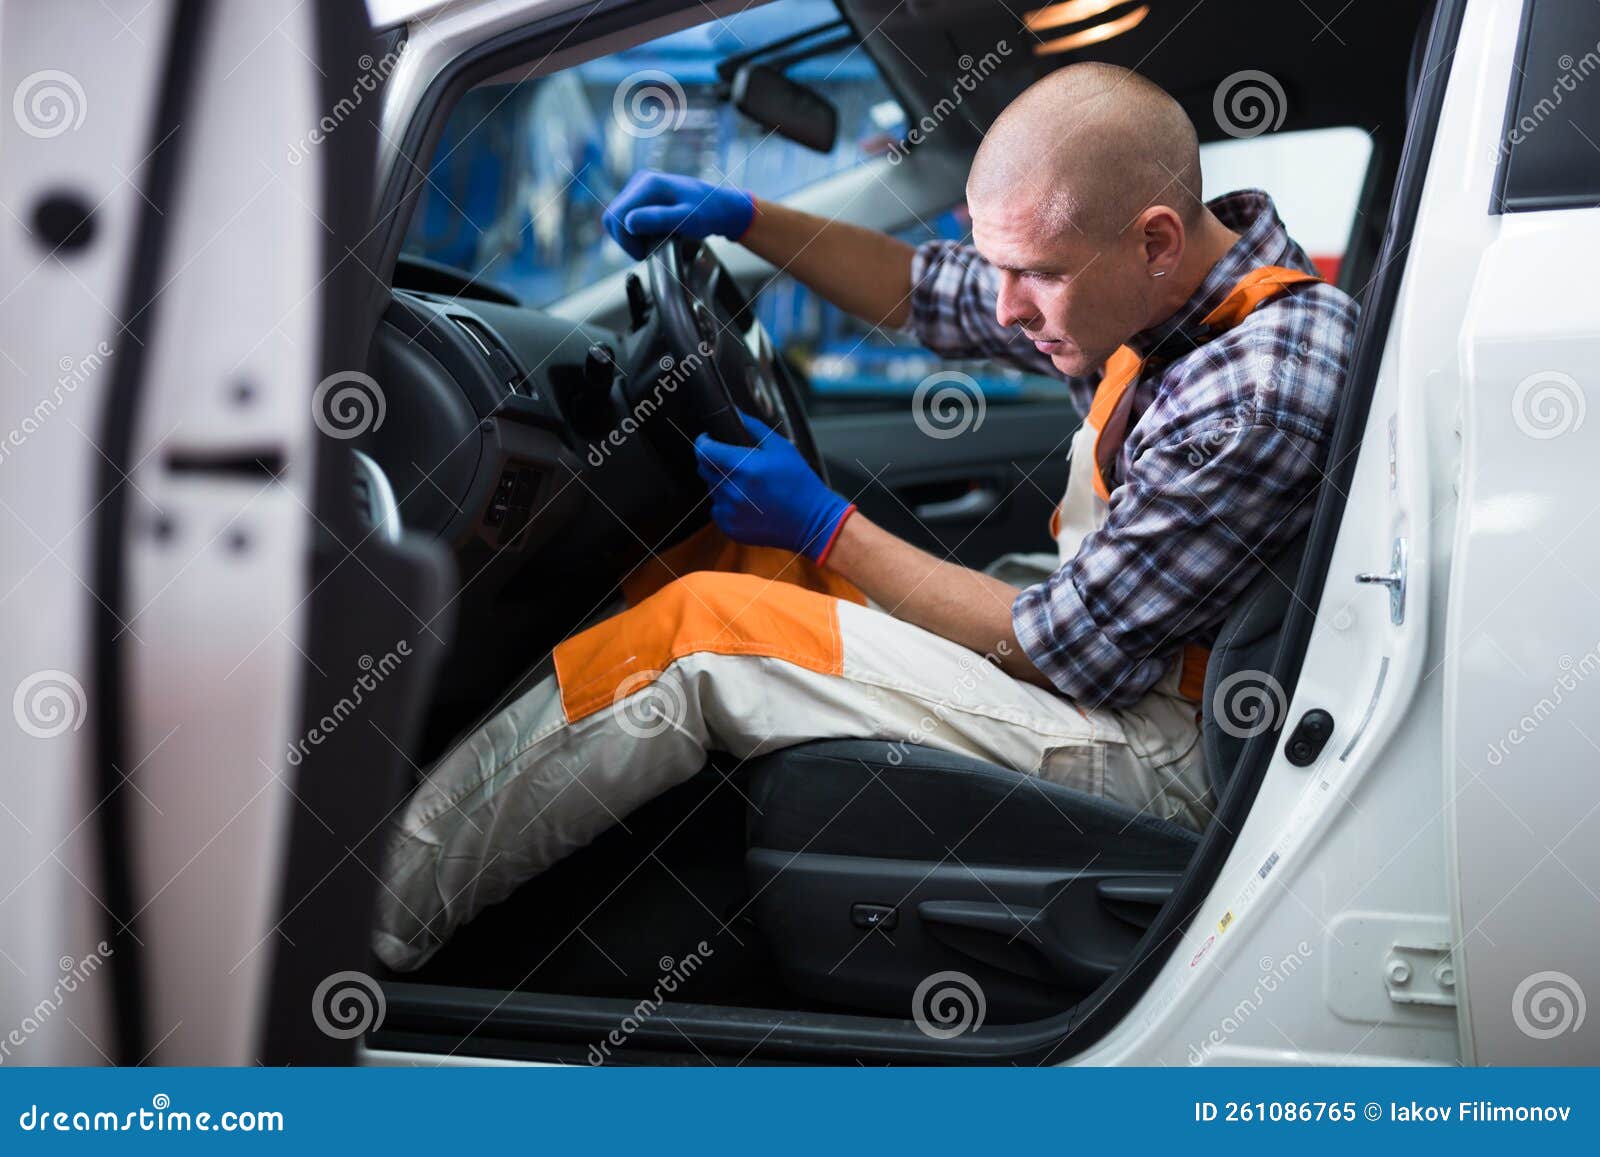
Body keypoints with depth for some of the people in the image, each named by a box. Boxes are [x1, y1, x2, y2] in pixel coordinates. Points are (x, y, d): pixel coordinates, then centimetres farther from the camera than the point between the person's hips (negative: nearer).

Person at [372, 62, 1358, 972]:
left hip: (1161, 750, -9)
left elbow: (1072, 653, -23)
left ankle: (377, 917, -5)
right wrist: (741, 218, 4)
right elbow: (929, 293, 15)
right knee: (730, 556, 8)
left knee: (698, 629, -15)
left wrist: (828, 528, -15)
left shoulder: (1254, 403, -28)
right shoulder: (1174, 278, 0)